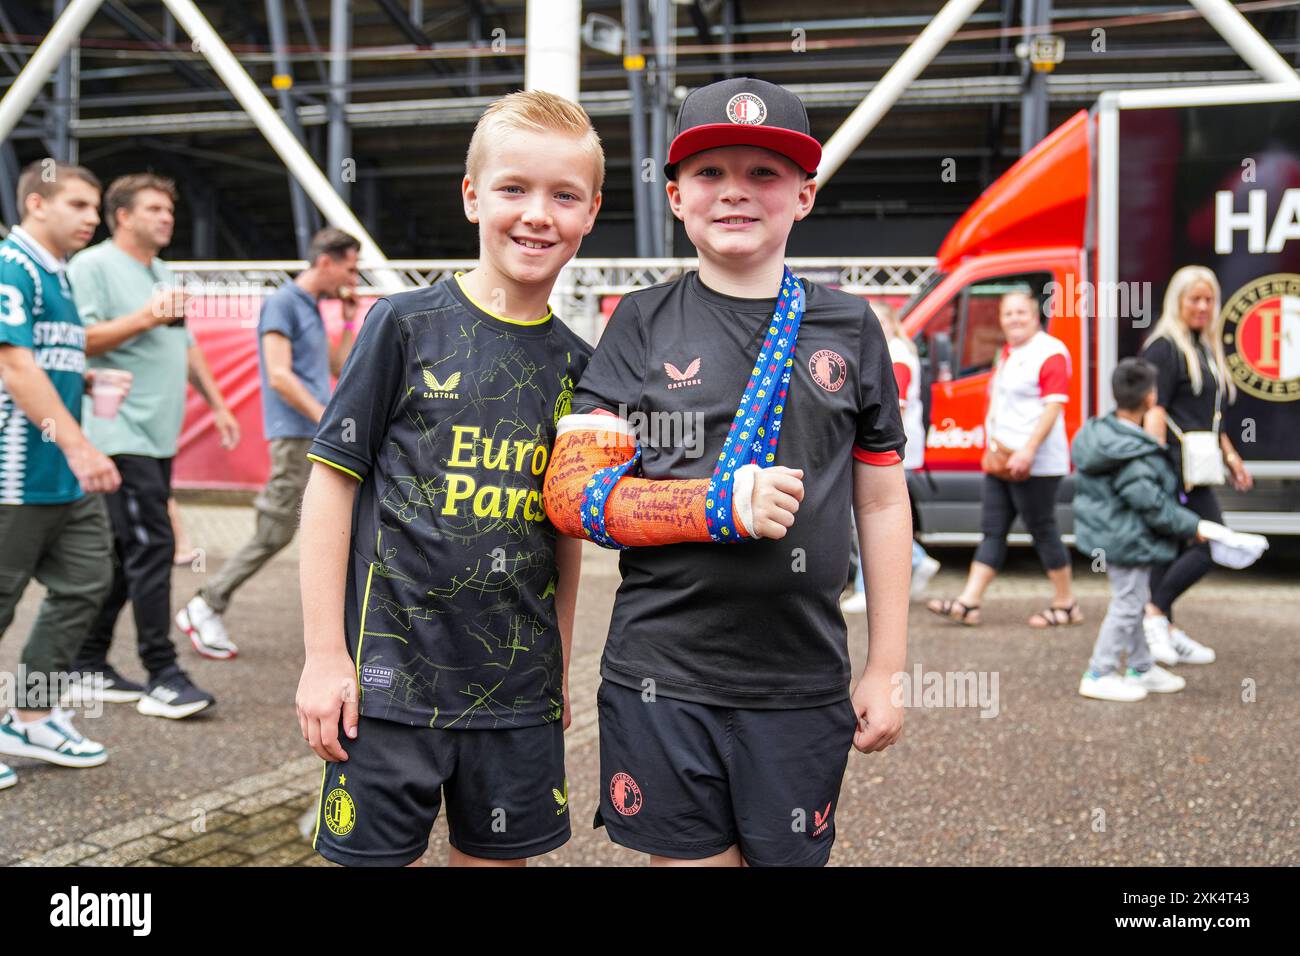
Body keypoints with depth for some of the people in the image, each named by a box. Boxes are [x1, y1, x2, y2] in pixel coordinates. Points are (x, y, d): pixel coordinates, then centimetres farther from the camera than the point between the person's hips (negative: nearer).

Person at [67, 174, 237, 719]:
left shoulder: (162, 275, 22)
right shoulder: (94, 266, -6)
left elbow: (186, 348, 28)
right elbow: (79, 340, -16)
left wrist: (217, 404, 23)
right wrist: (144, 319, -19)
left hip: (159, 438, 9)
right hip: (122, 436, -9)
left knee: (123, 554, 11)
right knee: (151, 547, -12)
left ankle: (89, 665, 19)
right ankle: (161, 676, -8)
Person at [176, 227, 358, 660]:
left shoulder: (312, 308, 18)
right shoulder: (282, 303, -10)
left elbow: (340, 368, 24)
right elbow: (279, 375, -19)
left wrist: (350, 319, 16)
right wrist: (327, 418, -21)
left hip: (322, 437, 9)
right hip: (295, 436, -9)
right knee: (276, 533, -6)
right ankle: (205, 607, 5)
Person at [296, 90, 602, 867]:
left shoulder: (576, 364, 6)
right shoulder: (407, 325, -5)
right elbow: (332, 482, -4)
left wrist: (560, 672, 14)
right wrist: (325, 655, -7)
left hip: (518, 688, 4)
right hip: (392, 677, -3)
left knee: (498, 855, 13)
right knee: (377, 854, 4)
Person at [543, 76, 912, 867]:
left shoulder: (849, 327, 5)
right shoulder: (644, 323, 2)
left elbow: (882, 503, 9)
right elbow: (572, 490, -4)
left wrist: (887, 669, 7)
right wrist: (723, 503, -18)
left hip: (805, 686, 1)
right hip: (662, 682, -1)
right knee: (689, 856, 8)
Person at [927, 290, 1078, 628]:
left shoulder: (1049, 352, -11)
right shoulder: (1007, 354, 16)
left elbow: (1053, 406, -19)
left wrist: (1027, 452, -26)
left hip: (1035, 464, -9)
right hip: (1001, 461, 9)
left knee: (1042, 530, -1)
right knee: (992, 530, 5)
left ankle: (1066, 604, 12)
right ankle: (969, 602, 4)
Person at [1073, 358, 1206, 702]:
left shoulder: (1099, 432, 3)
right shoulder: (1134, 457, -27)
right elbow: (1153, 505, -24)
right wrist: (1193, 527, -12)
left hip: (1108, 535, 10)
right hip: (1127, 542, -10)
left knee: (1133, 602, 21)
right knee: (1127, 605, 2)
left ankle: (1141, 667, 34)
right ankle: (1099, 675, 10)